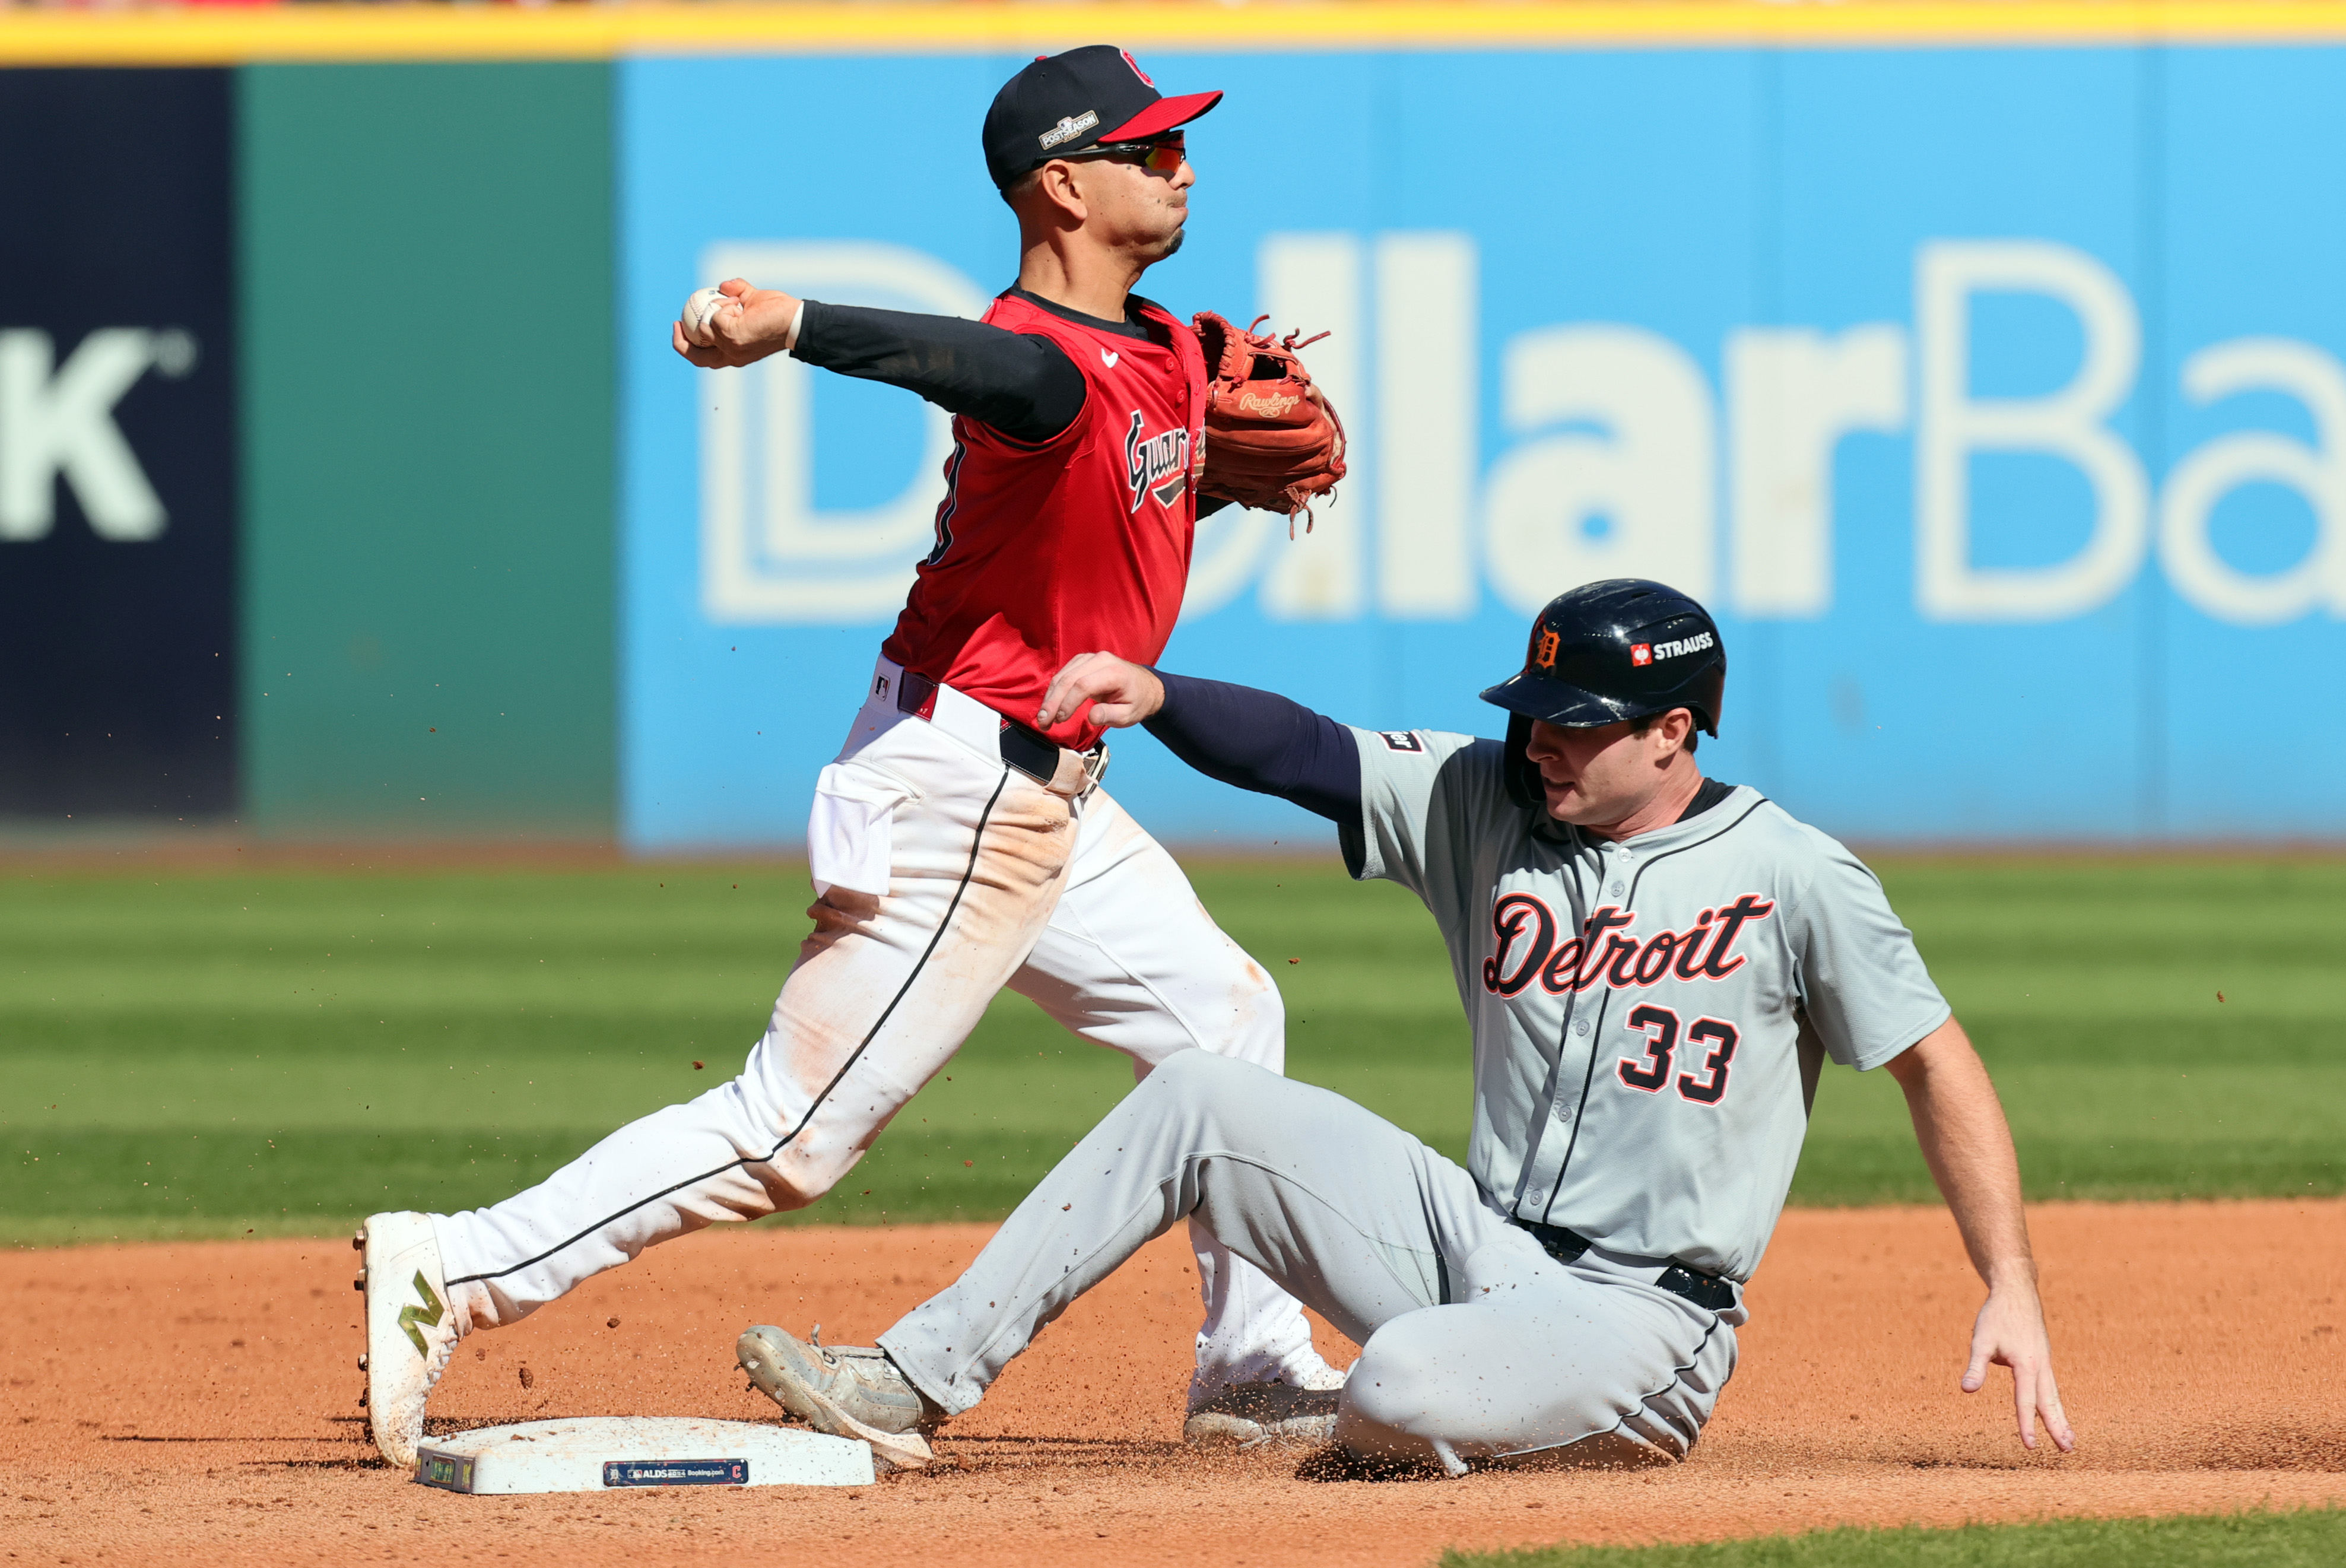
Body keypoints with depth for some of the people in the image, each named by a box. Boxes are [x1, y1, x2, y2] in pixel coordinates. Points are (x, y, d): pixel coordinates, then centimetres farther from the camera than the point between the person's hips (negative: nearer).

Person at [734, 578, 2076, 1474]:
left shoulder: (1791, 879, -9)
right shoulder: (1486, 805, 5)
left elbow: (1939, 1065, -7)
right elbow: (1305, 750, 0)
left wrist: (2013, 1291, -13)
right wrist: (1154, 695, -18)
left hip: (1645, 1320, -6)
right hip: (1476, 1240, 6)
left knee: (1404, 1392, -36)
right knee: (1201, 1099, -3)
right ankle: (920, 1380, -3)